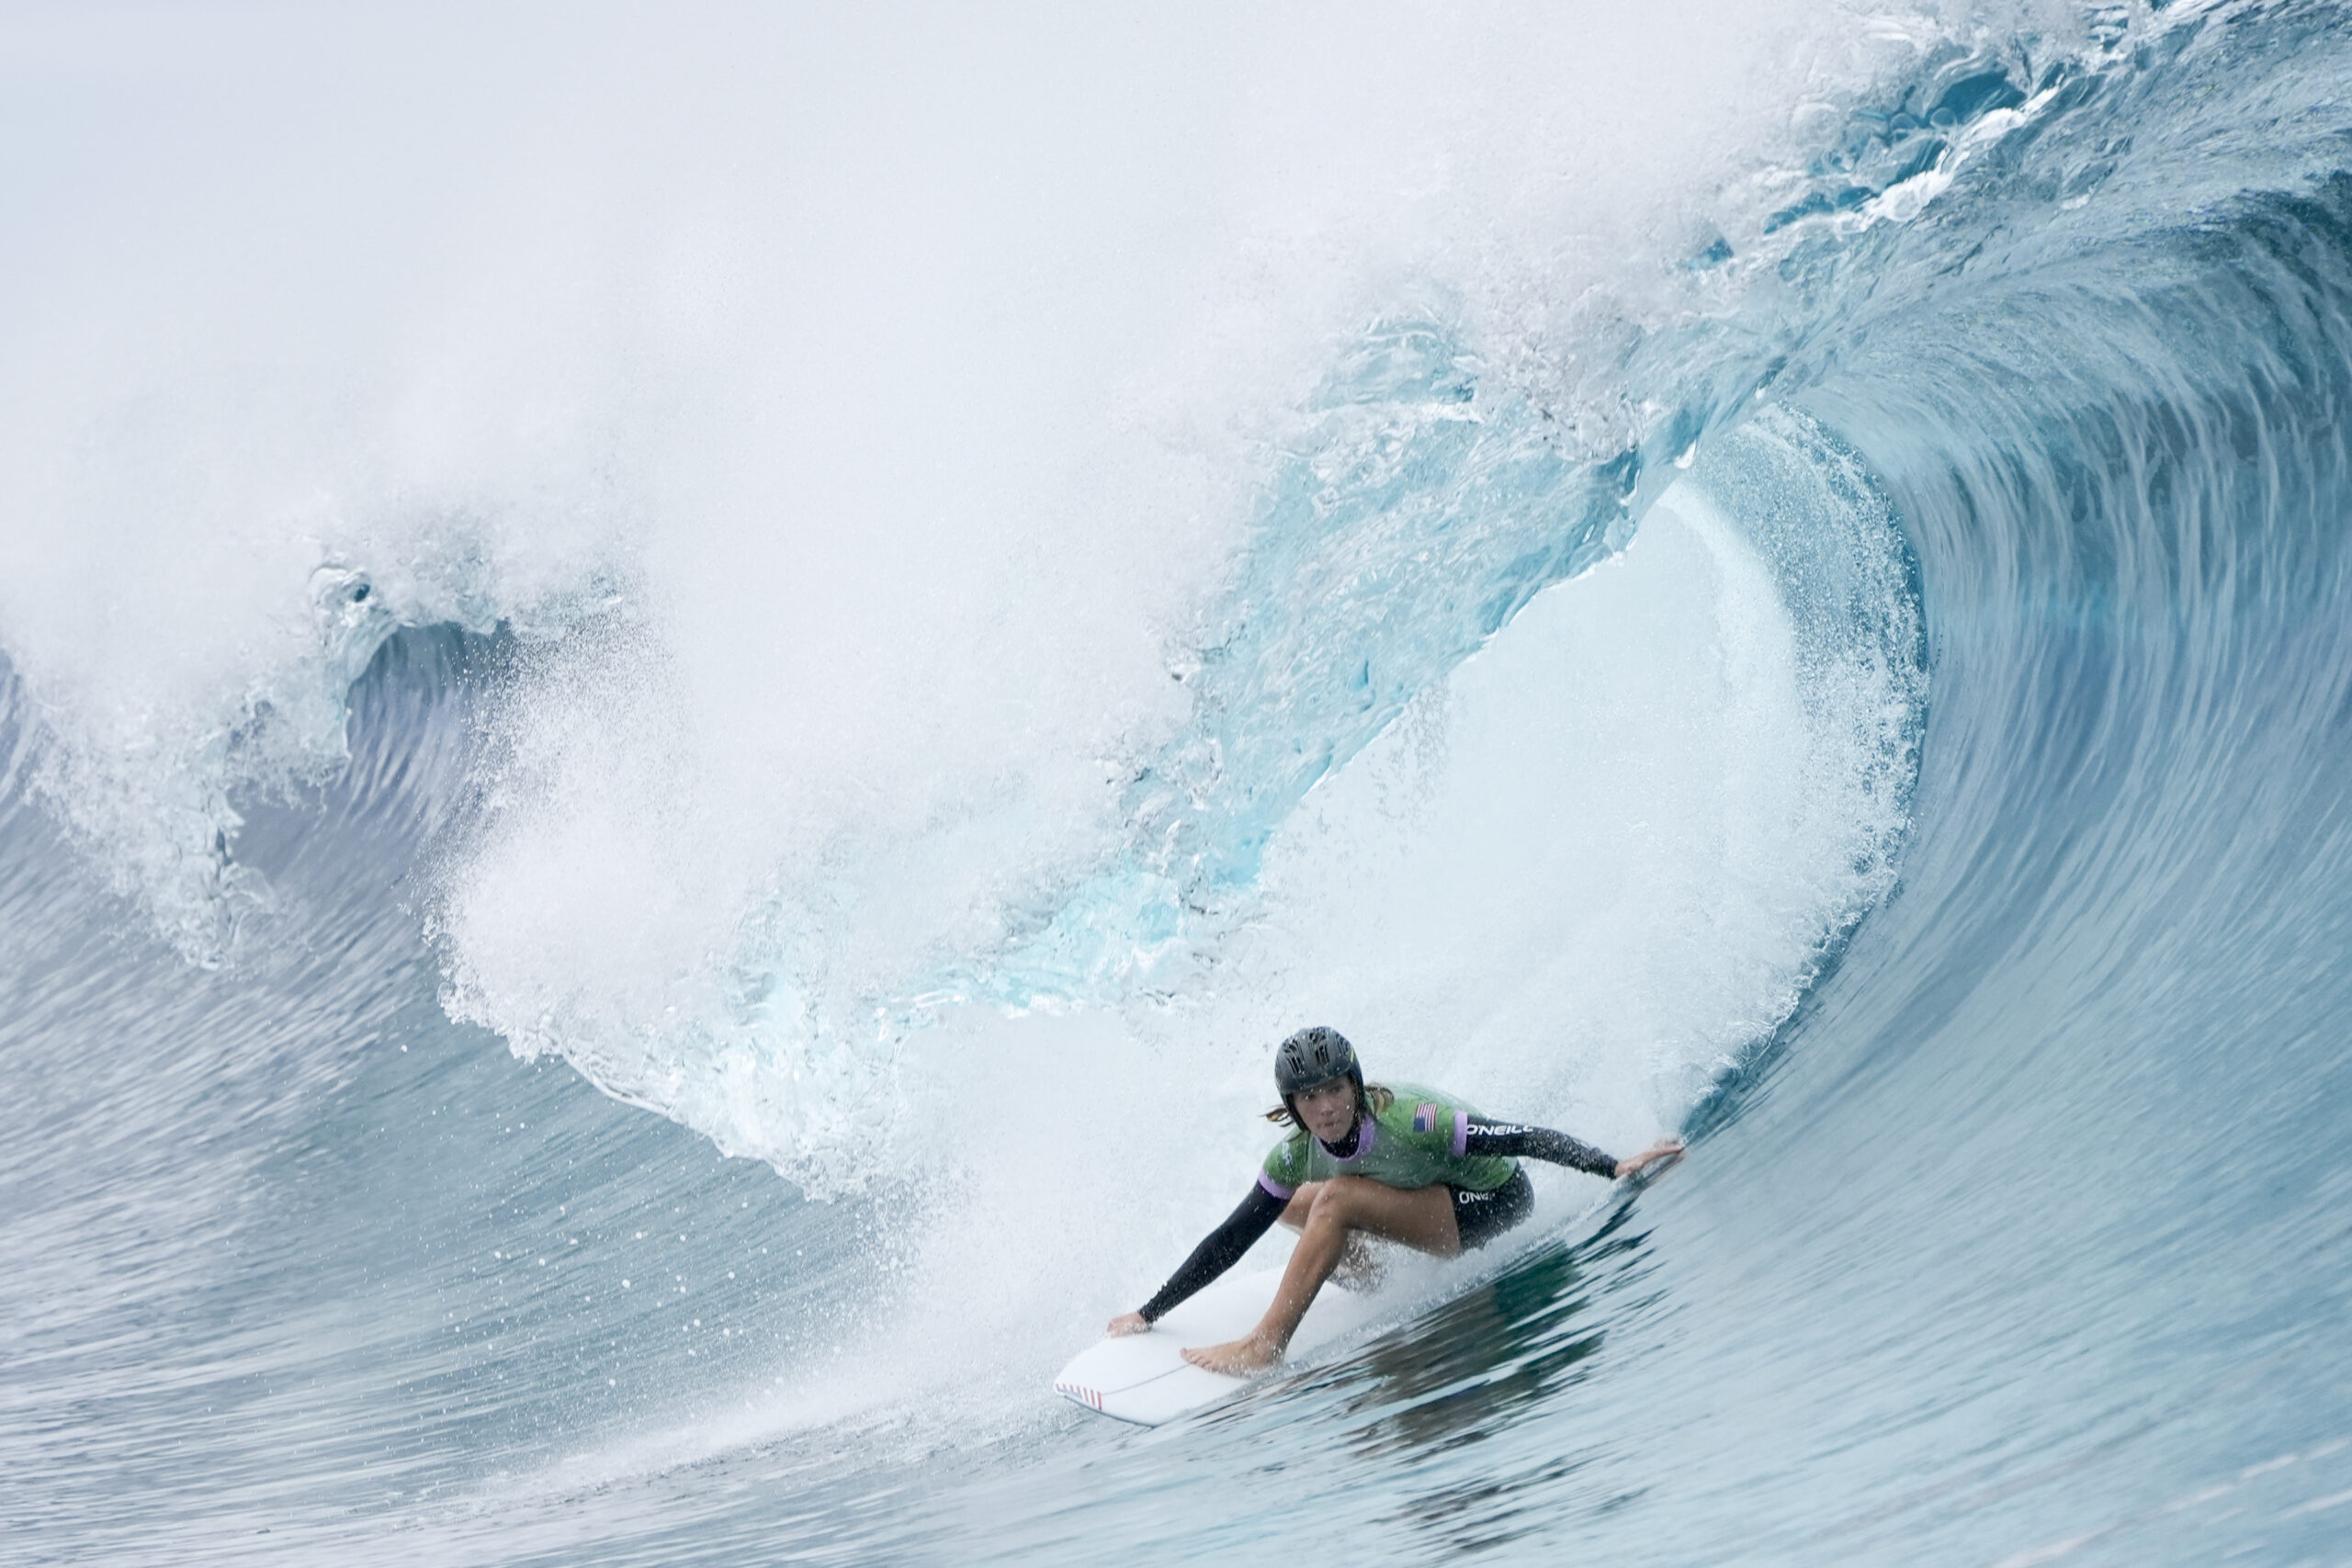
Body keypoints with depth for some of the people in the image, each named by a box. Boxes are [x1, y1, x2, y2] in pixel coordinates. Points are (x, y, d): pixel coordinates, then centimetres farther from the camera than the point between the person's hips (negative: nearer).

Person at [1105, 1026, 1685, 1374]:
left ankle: (1266, 1345, -23)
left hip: (1495, 1204, -7)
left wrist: (1615, 1168, -41)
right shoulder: (1298, 1155, -14)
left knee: (1334, 1199, -26)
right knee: (1288, 1205, 3)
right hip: (1436, 1199, 8)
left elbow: (1523, 1139, -31)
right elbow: (1231, 1239, -9)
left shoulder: (1406, 1120, -32)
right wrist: (1149, 1312, -10)